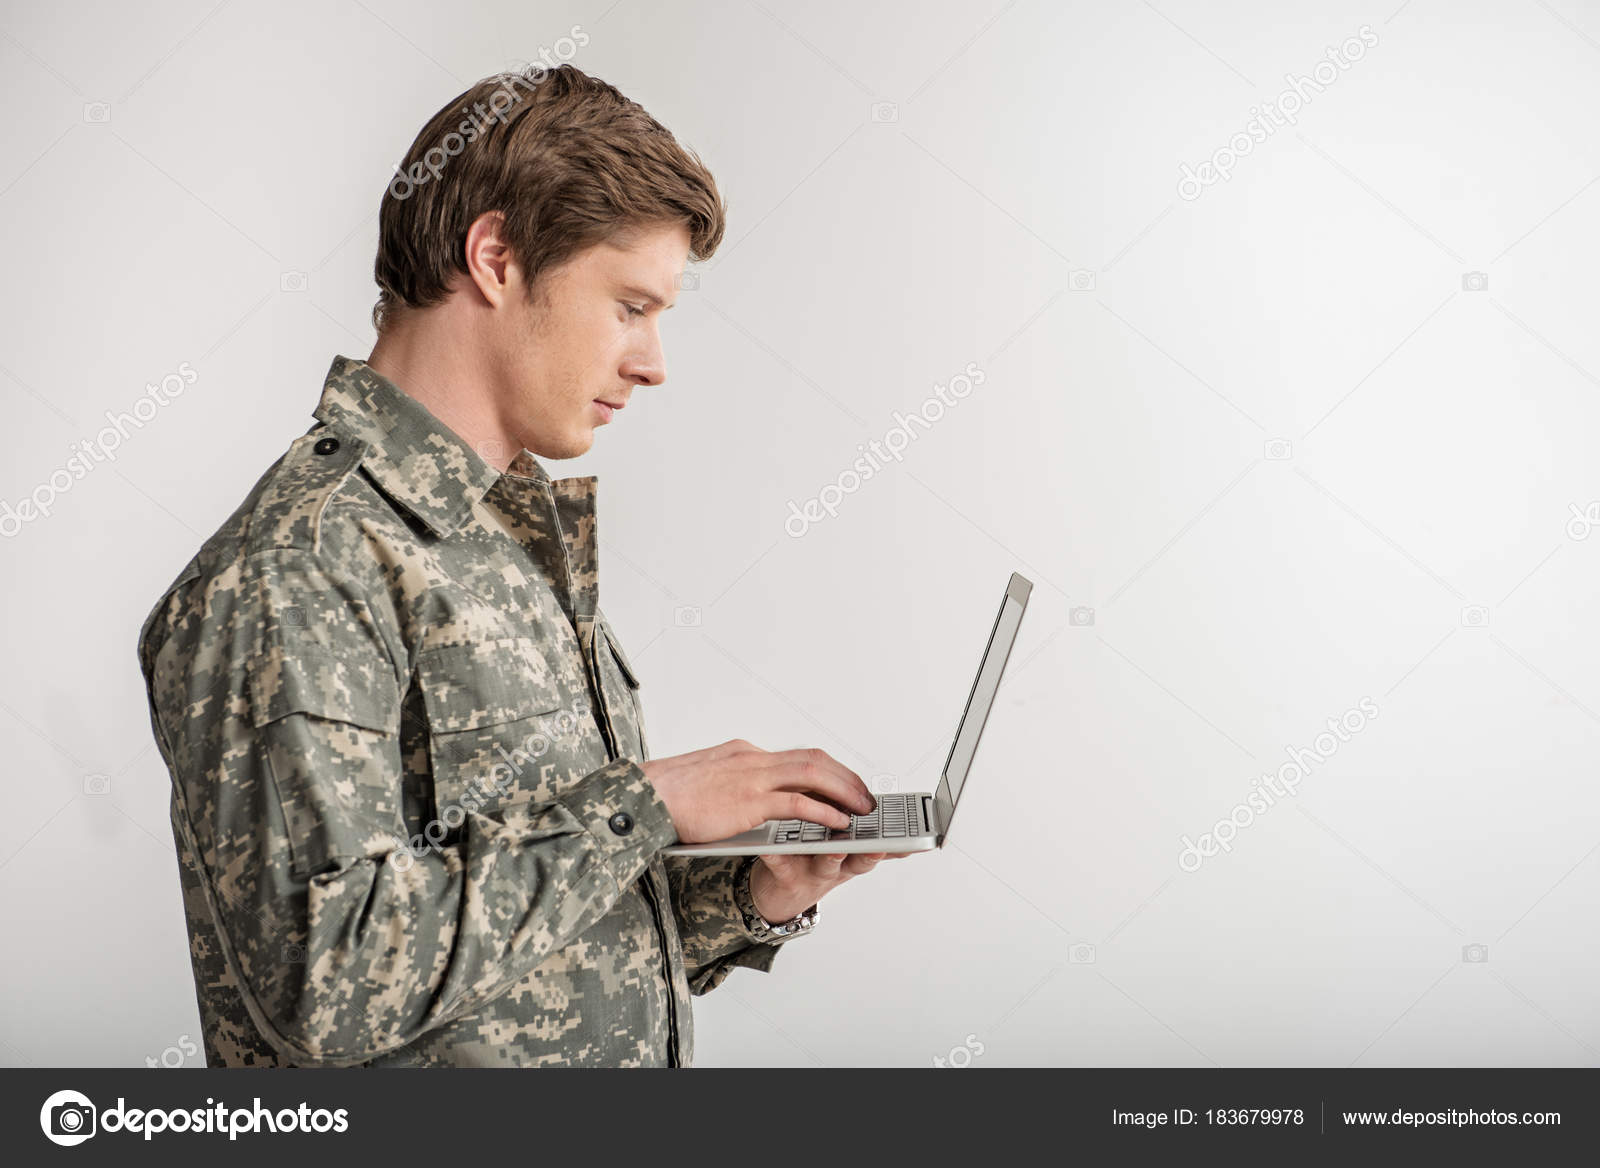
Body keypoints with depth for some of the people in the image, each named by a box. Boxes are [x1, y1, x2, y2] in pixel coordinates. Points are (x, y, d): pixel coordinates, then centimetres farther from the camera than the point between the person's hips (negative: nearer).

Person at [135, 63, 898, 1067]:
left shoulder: (531, 535, 7)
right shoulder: (292, 570, -18)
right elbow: (324, 985, -25)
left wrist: (749, 897, -5)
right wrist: (642, 805, -20)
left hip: (631, 1059, 6)